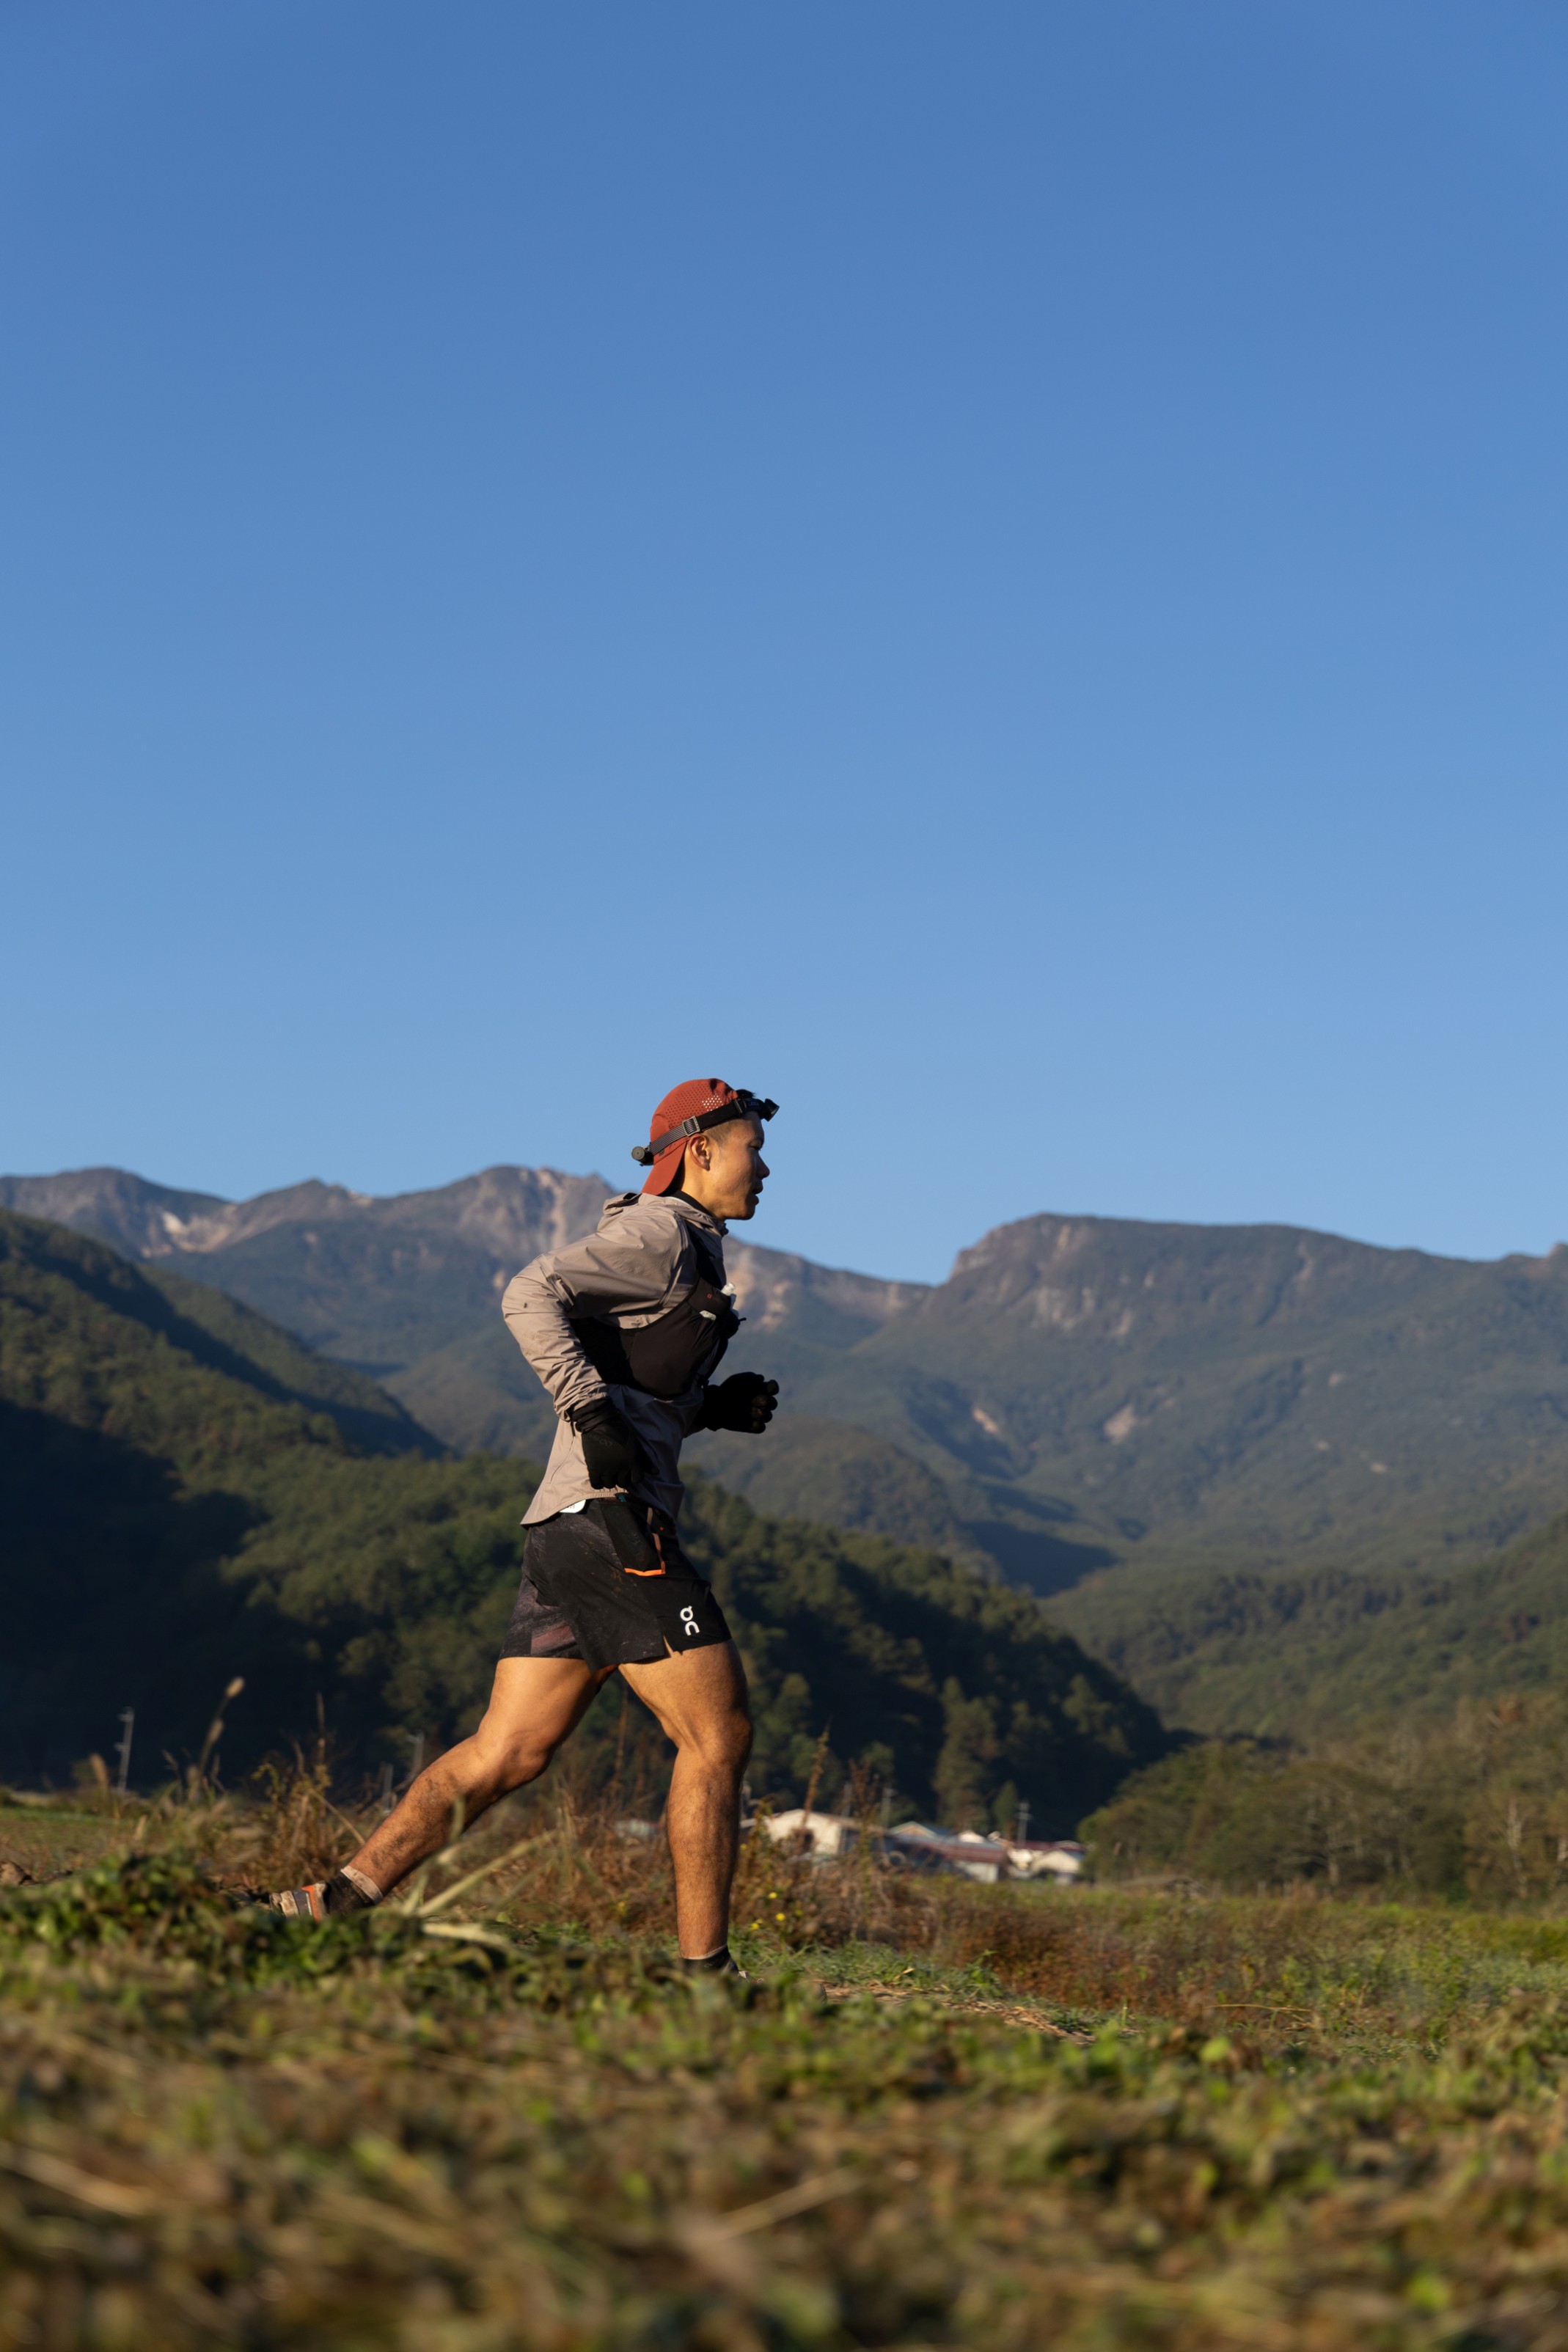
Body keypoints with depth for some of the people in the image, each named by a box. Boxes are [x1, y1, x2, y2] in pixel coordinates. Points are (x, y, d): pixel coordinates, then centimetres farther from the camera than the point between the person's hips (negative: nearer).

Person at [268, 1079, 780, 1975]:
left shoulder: (680, 1248, 24)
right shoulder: (659, 1235, -5)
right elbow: (533, 1294, -19)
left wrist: (716, 1407, 14)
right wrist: (595, 1411, -24)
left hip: (568, 1529, 10)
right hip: (611, 1516, -10)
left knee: (506, 1753, 6)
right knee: (720, 1737, -4)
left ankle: (332, 1901, 3)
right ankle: (703, 1967, -2)